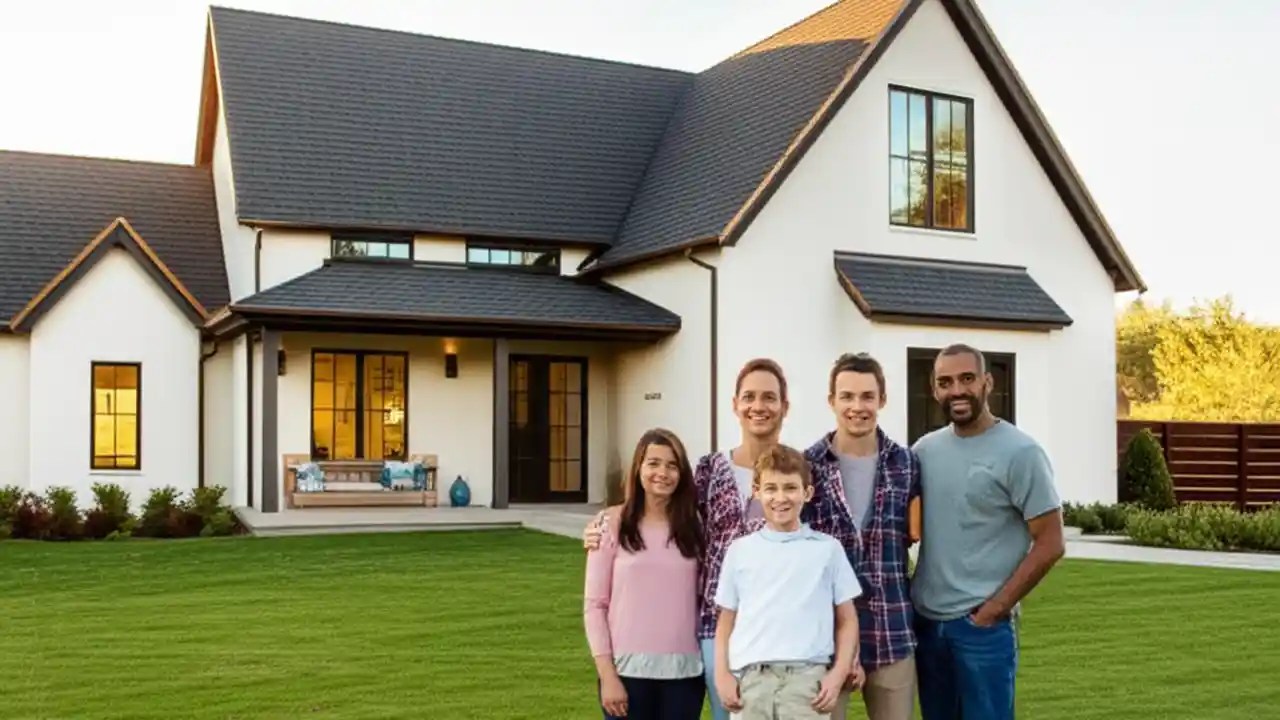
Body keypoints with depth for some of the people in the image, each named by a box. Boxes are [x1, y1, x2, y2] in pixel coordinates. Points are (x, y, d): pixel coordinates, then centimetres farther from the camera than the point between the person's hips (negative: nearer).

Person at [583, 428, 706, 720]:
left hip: (684, 670, 3)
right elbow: (594, 604, -1)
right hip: (629, 669, -2)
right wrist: (607, 673, -8)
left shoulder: (693, 527, 7)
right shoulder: (614, 523, -1)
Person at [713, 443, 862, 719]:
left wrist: (839, 673, -3)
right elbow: (726, 620, 14)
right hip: (750, 676, 2)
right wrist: (722, 674, 3)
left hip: (806, 674, -2)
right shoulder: (740, 550, 11)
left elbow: (847, 619, 9)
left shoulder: (828, 549, 7)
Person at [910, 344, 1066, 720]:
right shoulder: (924, 450, 7)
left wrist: (994, 609, -12)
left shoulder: (1019, 452, -9)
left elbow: (1049, 544, -10)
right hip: (926, 620, 6)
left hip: (983, 625, -5)